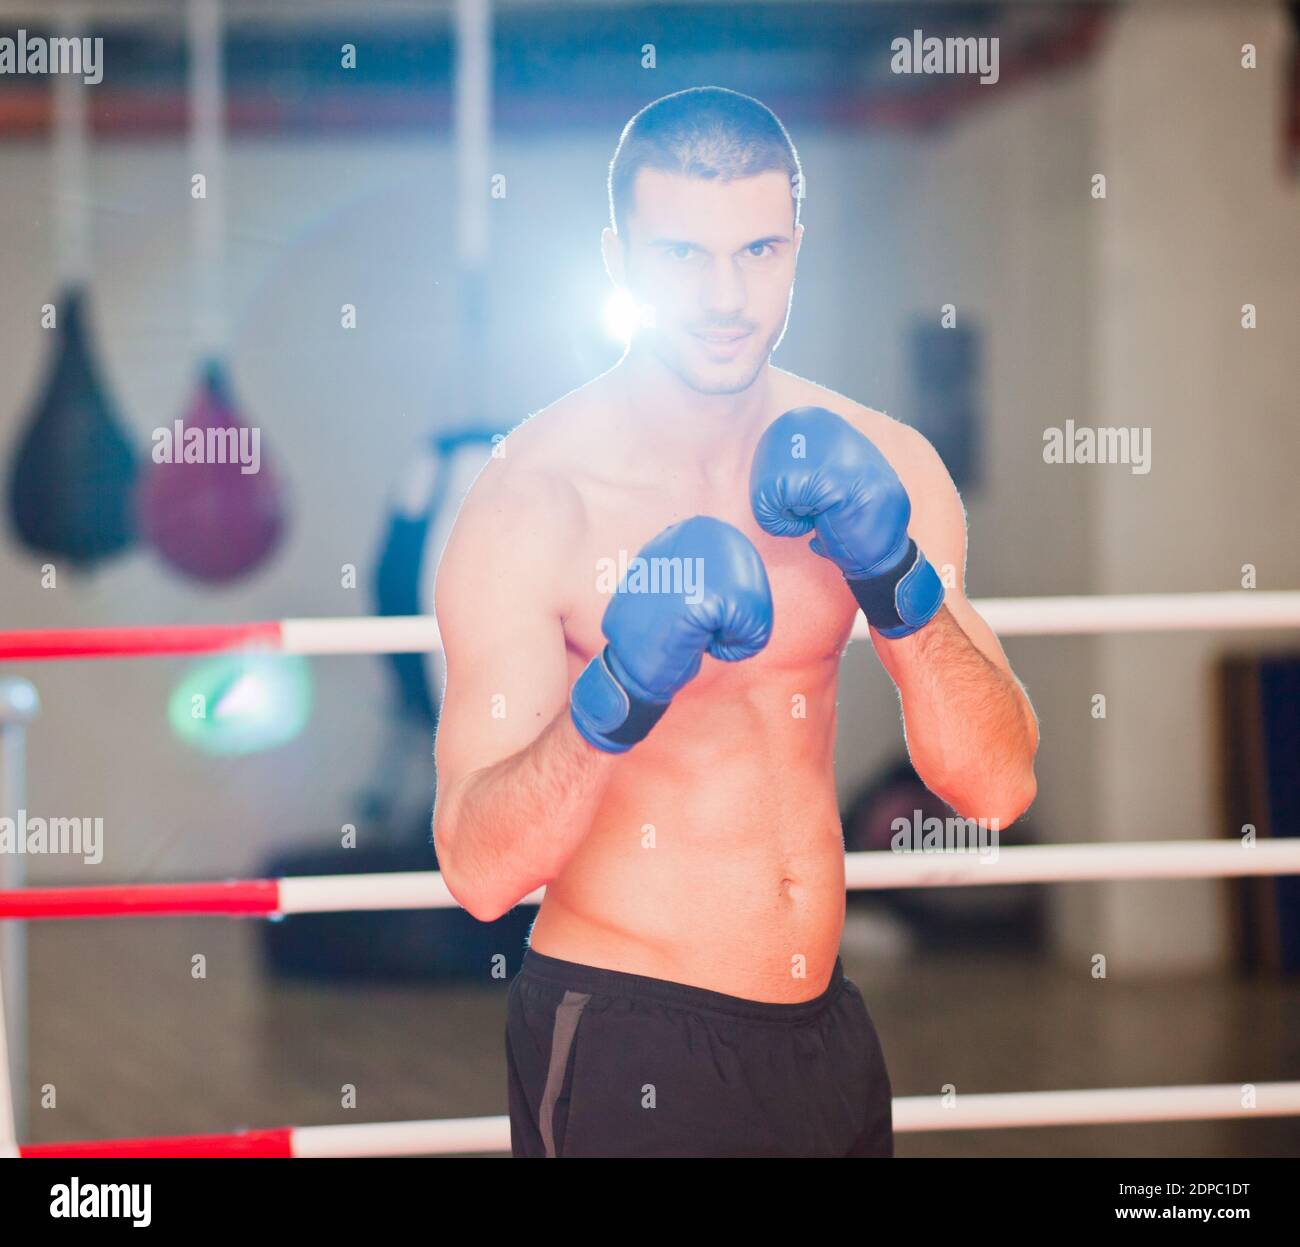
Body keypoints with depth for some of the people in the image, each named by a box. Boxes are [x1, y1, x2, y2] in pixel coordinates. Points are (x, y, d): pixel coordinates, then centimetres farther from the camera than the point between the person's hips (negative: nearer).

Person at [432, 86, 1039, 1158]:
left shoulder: (880, 467, -1)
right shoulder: (535, 500, -15)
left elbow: (997, 786, -4)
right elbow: (478, 869, -17)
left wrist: (899, 583, -18)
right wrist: (616, 699, -32)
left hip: (827, 1029, 5)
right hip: (621, 1056, -4)